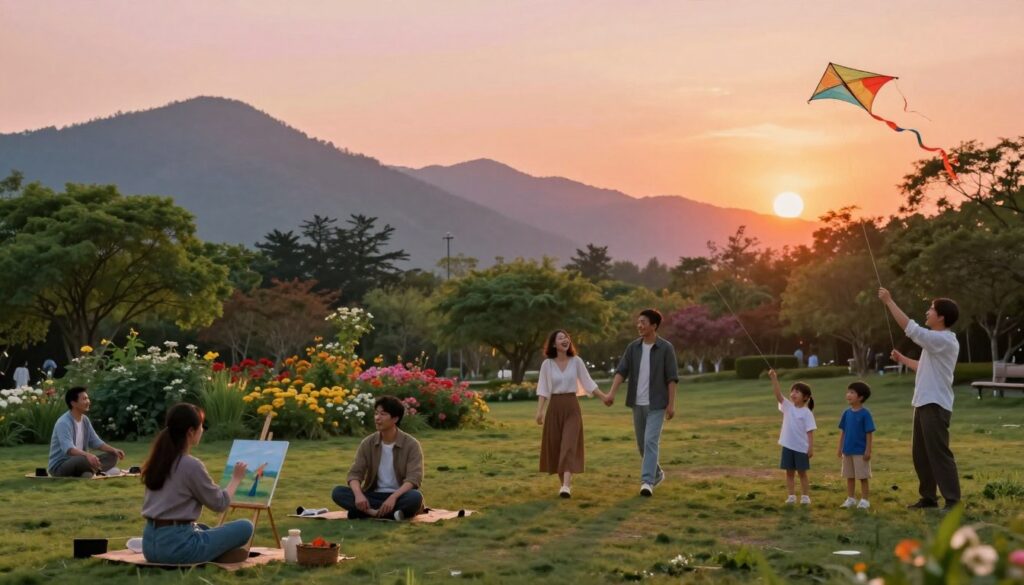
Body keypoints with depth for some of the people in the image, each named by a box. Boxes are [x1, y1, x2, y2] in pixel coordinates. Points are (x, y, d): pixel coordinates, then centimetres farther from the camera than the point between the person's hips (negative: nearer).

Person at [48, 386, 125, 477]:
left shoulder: (85, 420, 8)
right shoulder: (63, 423, -20)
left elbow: (95, 442, 10)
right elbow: (68, 448, -35)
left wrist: (114, 450, -7)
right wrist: (87, 455, -52)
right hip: (59, 467, -9)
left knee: (112, 457, -6)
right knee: (88, 460, -39)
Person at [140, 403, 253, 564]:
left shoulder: (158, 461, 8)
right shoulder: (192, 465, -14)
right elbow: (220, 503, -3)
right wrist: (236, 479, 12)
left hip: (150, 544, 8)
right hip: (176, 545, -8)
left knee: (203, 529, 37)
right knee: (245, 527, 2)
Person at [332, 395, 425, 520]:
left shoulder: (411, 445, -9)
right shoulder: (368, 443, 1)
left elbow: (414, 478, -18)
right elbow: (355, 473, -5)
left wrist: (393, 497, -35)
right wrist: (359, 494, -27)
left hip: (398, 496, -3)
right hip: (374, 496, 3)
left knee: (415, 497, -37)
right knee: (338, 492, -22)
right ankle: (390, 512, -32)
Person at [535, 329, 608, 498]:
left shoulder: (576, 361, 1)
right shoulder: (547, 364, 0)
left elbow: (588, 383, 7)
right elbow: (543, 389, 0)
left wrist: (604, 398, 2)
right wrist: (539, 410, -10)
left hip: (572, 407, -1)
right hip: (554, 407, 1)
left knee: (569, 445, -12)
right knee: (555, 446, 6)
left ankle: (566, 486, -21)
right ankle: (564, 483, 22)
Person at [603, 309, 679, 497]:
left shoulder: (666, 348, -8)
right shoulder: (633, 347, 3)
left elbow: (672, 378, -9)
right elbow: (621, 371, -6)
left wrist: (671, 404, -13)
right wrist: (611, 393, -20)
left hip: (657, 404, -5)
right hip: (638, 403, 5)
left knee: (651, 442, -15)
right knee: (642, 443, 13)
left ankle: (647, 482, -17)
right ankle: (657, 474, 34)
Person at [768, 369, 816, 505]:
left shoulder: (807, 413, -8)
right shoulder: (788, 407, 1)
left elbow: (810, 432, -8)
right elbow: (778, 394, -13)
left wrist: (811, 448, -12)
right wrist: (774, 378, -25)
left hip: (801, 448, -4)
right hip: (788, 446, 4)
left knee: (802, 473, 6)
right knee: (789, 472, 8)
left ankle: (805, 496, 14)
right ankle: (791, 496, 16)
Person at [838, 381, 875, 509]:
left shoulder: (865, 414, -13)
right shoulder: (846, 413, 3)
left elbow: (869, 433, -11)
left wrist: (868, 450, -13)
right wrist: (839, 448, 9)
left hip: (860, 452, -6)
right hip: (847, 451, 6)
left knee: (863, 477, 4)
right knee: (849, 476, 14)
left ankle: (864, 500, 13)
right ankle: (850, 499, 24)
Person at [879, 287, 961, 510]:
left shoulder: (943, 340, -16)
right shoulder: (936, 341, 17)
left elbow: (910, 328, -22)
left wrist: (889, 302, -18)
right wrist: (902, 359, 24)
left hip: (935, 405, -10)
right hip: (925, 403, 10)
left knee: (939, 453, -9)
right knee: (920, 453, 13)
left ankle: (953, 500, -7)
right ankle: (928, 497, 20)